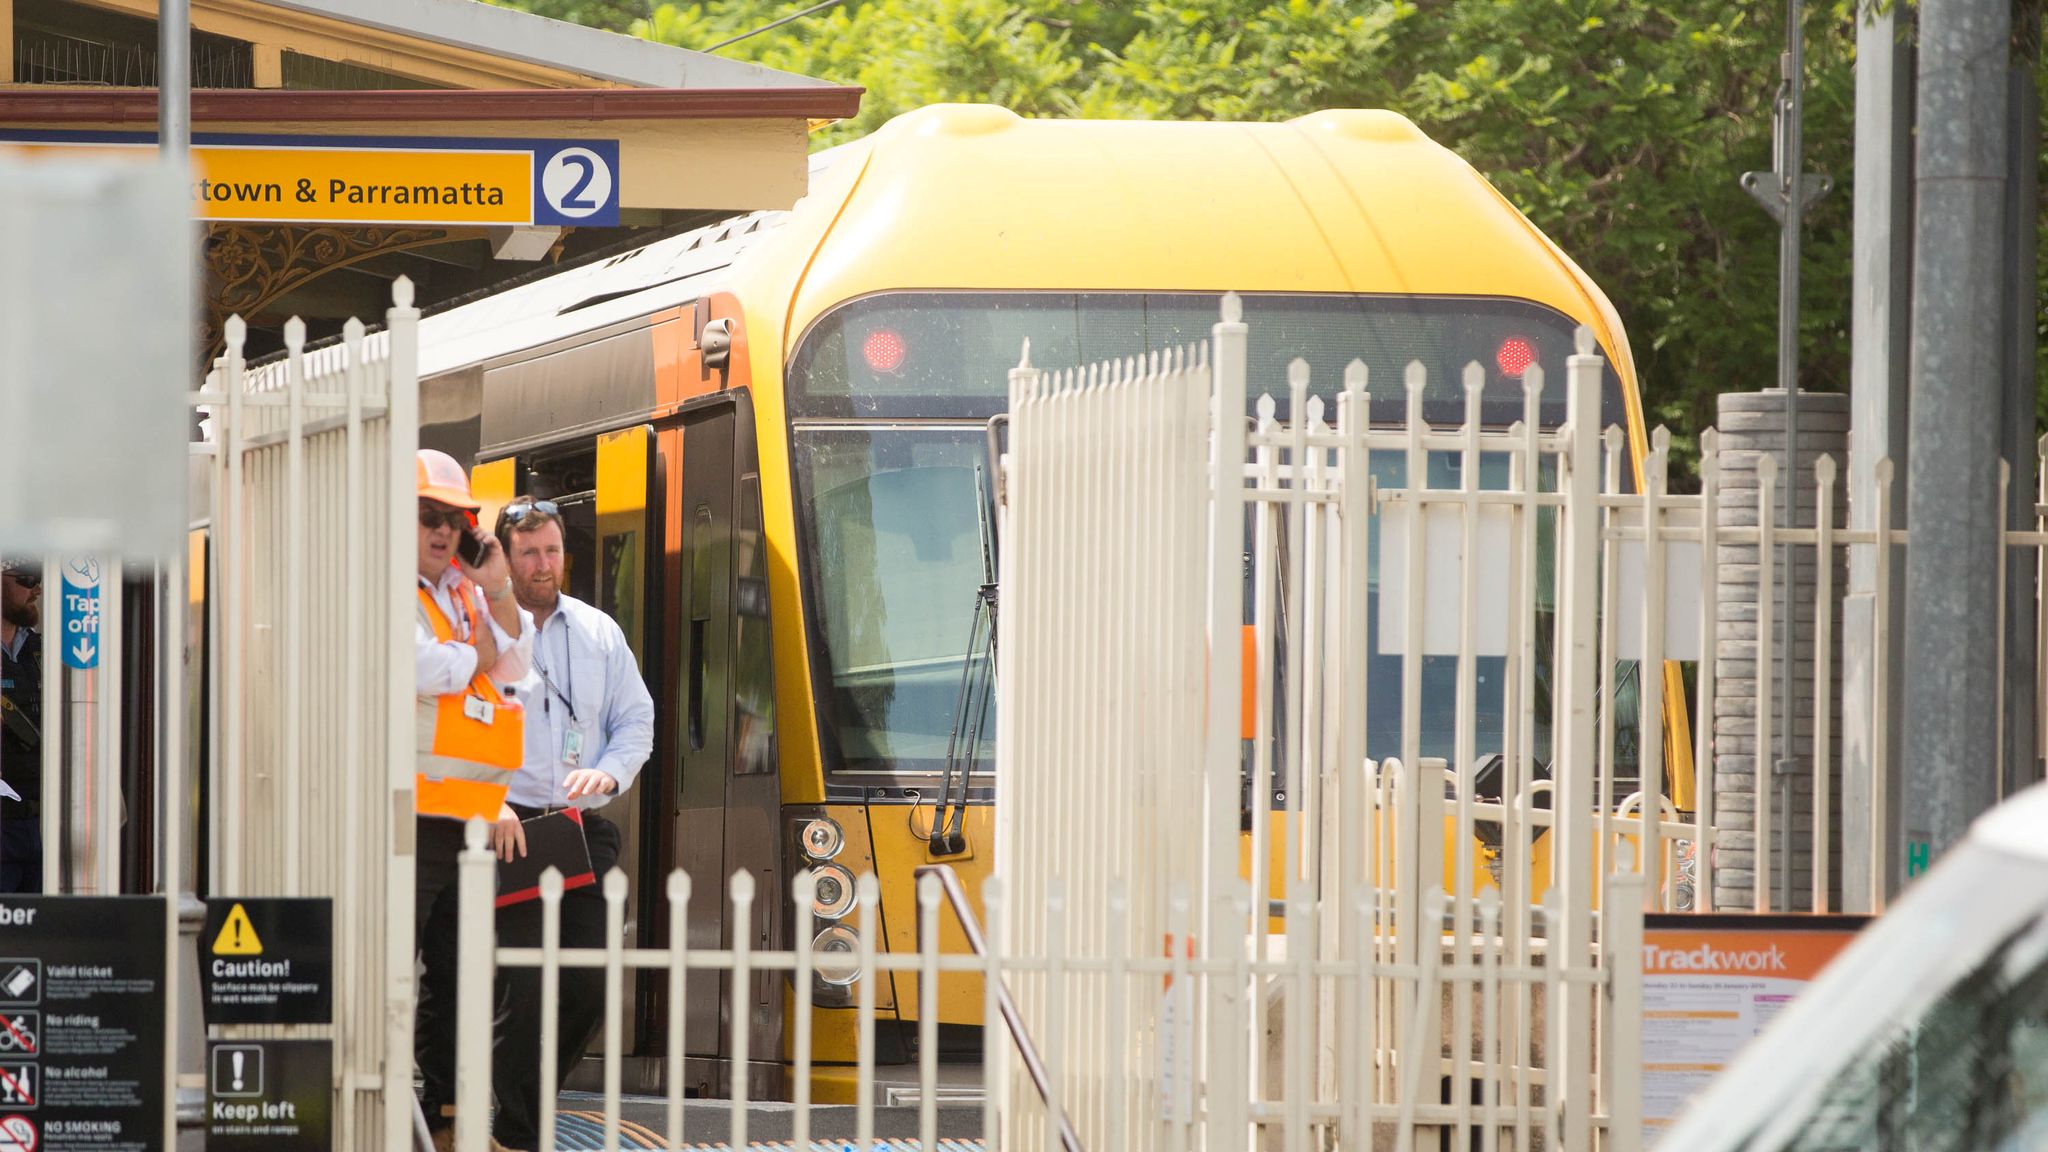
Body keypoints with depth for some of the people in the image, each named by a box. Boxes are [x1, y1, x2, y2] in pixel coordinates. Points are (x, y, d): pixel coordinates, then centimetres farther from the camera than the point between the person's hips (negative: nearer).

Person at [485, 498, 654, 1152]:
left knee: (589, 986, 0)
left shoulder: (598, 632, 16)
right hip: (510, 832, -5)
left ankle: (532, 1097, 19)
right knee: (524, 986, -11)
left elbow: (636, 720, 18)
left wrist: (607, 773, -2)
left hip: (585, 831, 5)